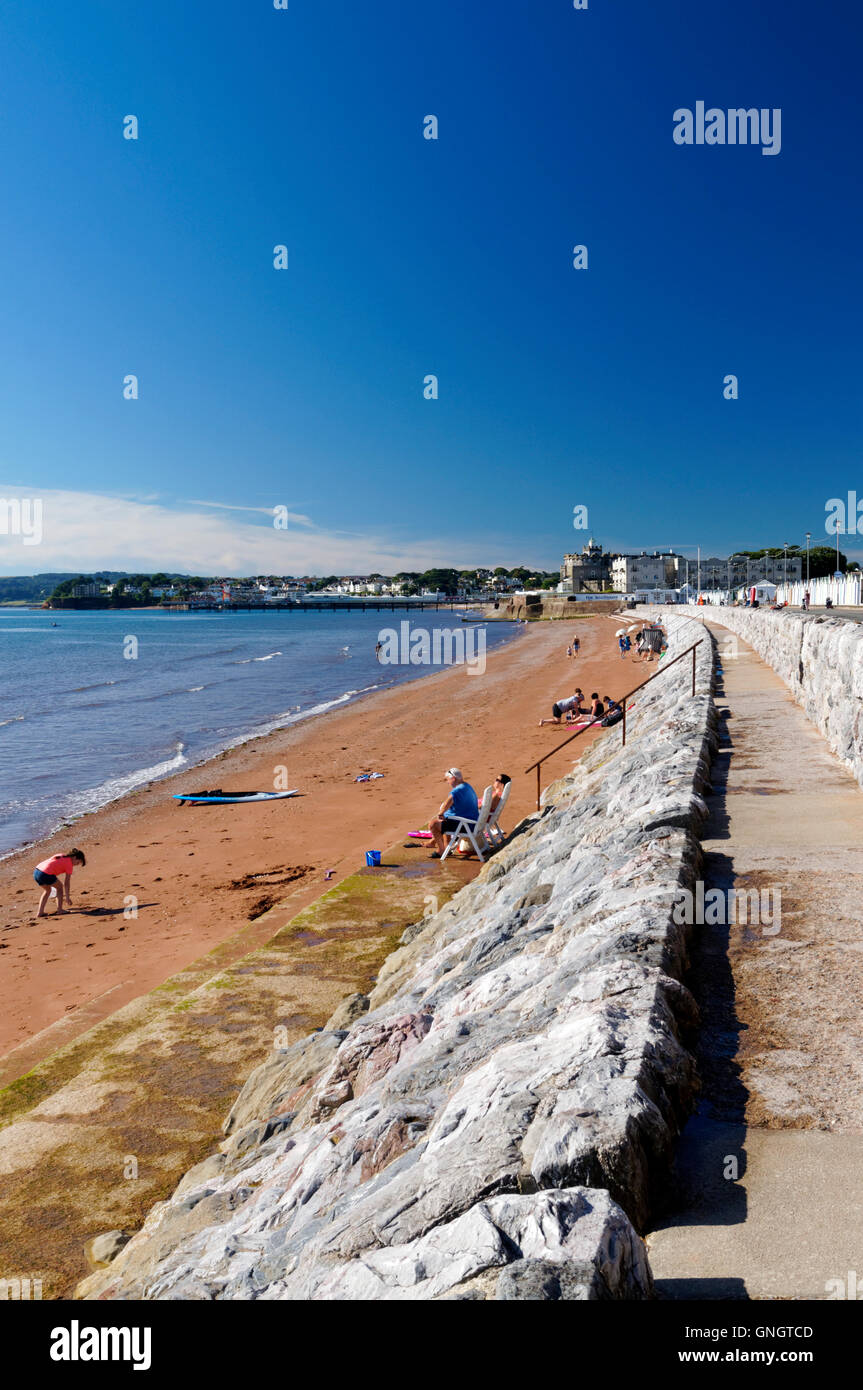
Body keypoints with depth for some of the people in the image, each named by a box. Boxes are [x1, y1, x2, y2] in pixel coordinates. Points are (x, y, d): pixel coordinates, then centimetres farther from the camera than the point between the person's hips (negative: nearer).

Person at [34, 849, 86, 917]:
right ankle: (59, 910, 19)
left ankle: (40, 912, 21)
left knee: (47, 890, 28)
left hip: (36, 872, 7)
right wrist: (67, 897, 11)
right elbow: (67, 883, 4)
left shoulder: (60, 856, 23)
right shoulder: (69, 865, 3)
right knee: (59, 887, 18)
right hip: (45, 875, -7)